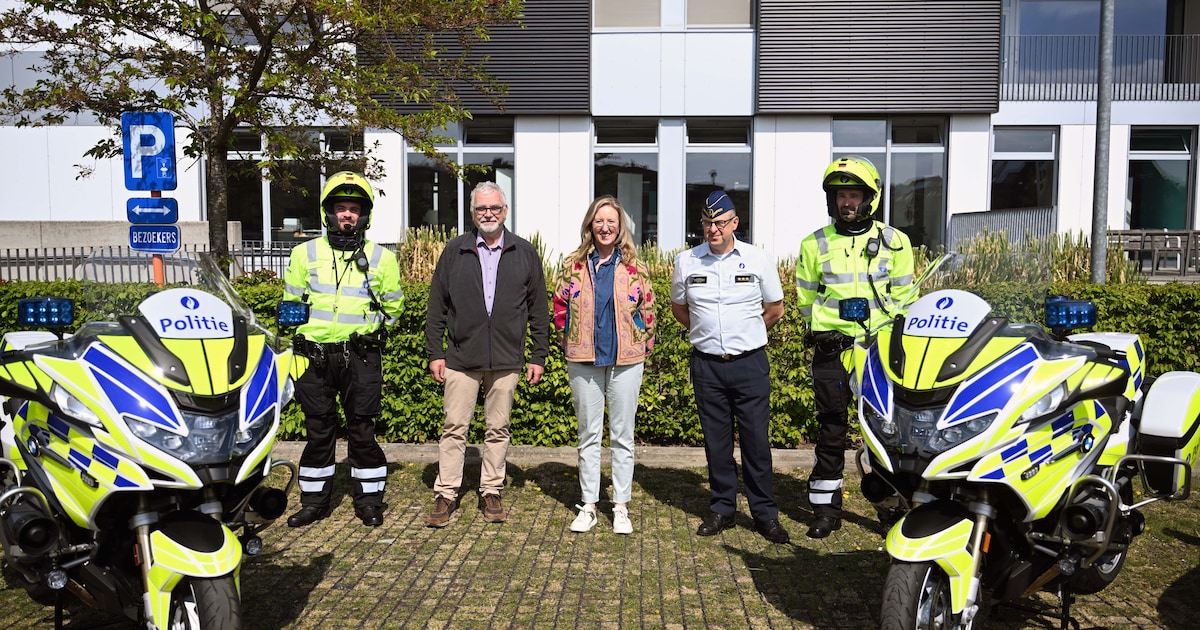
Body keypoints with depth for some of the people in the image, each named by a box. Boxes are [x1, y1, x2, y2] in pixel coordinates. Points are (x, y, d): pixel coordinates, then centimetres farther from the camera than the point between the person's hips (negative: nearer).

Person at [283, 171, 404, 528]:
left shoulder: (381, 258, 6)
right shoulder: (305, 254, 9)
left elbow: (393, 307, 14)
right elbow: (290, 304, 17)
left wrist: (369, 327, 3)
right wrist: (302, 325, 4)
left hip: (360, 356, -1)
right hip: (315, 355, 2)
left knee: (362, 431, 3)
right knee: (318, 431, 10)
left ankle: (369, 500, 16)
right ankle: (314, 501, 22)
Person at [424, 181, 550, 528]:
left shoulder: (525, 253, 6)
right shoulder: (455, 250, 5)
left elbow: (539, 309, 7)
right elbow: (437, 305, 6)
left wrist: (539, 355, 3)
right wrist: (435, 352, 1)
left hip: (506, 360, 1)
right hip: (461, 358, 0)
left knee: (497, 430, 9)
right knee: (454, 428, 3)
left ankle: (491, 493, 21)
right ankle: (446, 494, 13)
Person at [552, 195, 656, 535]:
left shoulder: (635, 267, 1)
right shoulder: (574, 265, 4)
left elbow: (648, 311, 7)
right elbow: (560, 306, 12)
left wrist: (642, 347, 3)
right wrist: (570, 343, 8)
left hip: (626, 361, -1)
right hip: (583, 361, 1)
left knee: (622, 435, 6)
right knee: (589, 434, 9)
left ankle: (621, 507, 16)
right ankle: (588, 506, 19)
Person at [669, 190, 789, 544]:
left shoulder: (760, 259, 0)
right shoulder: (686, 261, 4)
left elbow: (775, 310, 10)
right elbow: (679, 309, 17)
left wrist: (745, 334, 11)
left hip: (750, 363, -1)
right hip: (707, 365, 2)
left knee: (756, 440, 1)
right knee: (716, 441, 9)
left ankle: (765, 513, 14)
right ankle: (722, 509, 22)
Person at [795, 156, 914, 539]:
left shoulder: (894, 242, 6)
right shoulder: (815, 245, 7)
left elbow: (904, 298, 9)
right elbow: (807, 299, 13)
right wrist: (825, 332, 4)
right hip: (831, 348, 0)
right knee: (831, 431, 5)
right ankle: (825, 509, 15)